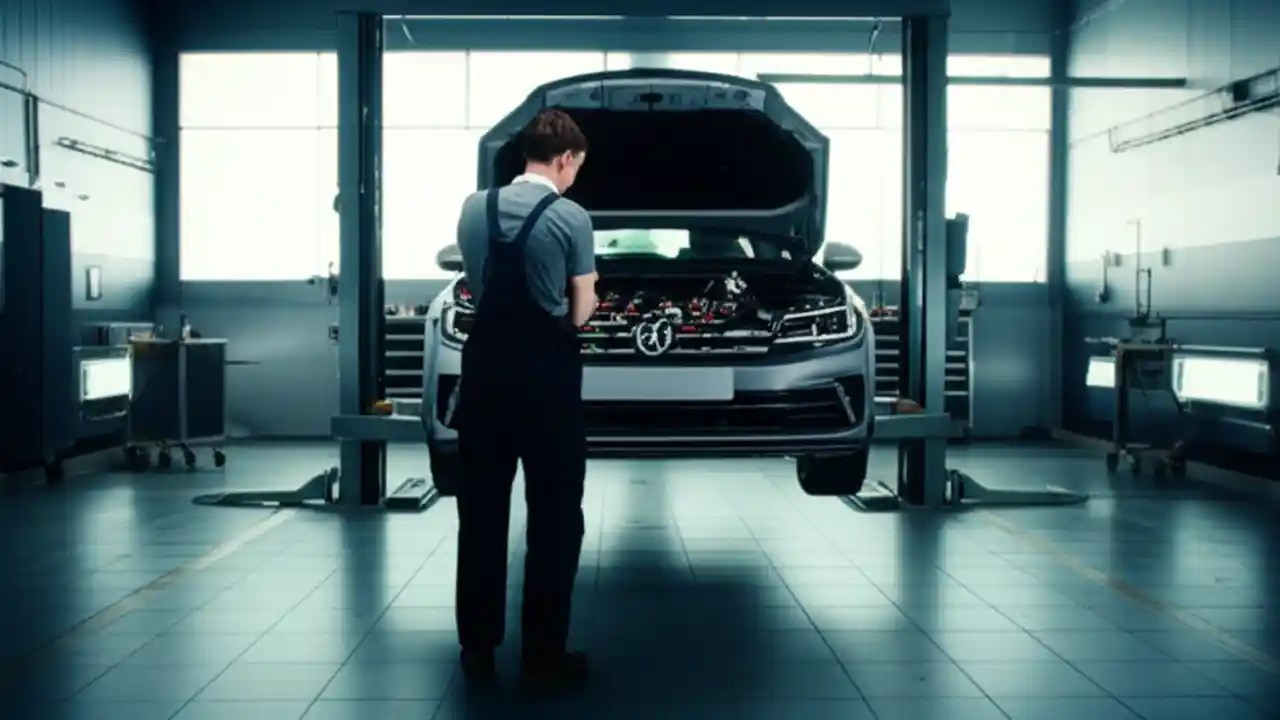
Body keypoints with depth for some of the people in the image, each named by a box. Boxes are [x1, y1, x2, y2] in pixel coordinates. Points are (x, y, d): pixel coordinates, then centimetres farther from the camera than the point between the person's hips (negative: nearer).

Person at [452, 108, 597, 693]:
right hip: (545, 371, -4)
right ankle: (542, 656, 8)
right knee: (554, 514, 5)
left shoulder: (474, 207, 5)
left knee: (480, 508, 12)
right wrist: (586, 290, 18)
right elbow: (579, 315, -2)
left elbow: (476, 287, 12)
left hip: (484, 363, 5)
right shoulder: (570, 218, -8)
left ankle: (477, 647, 20)